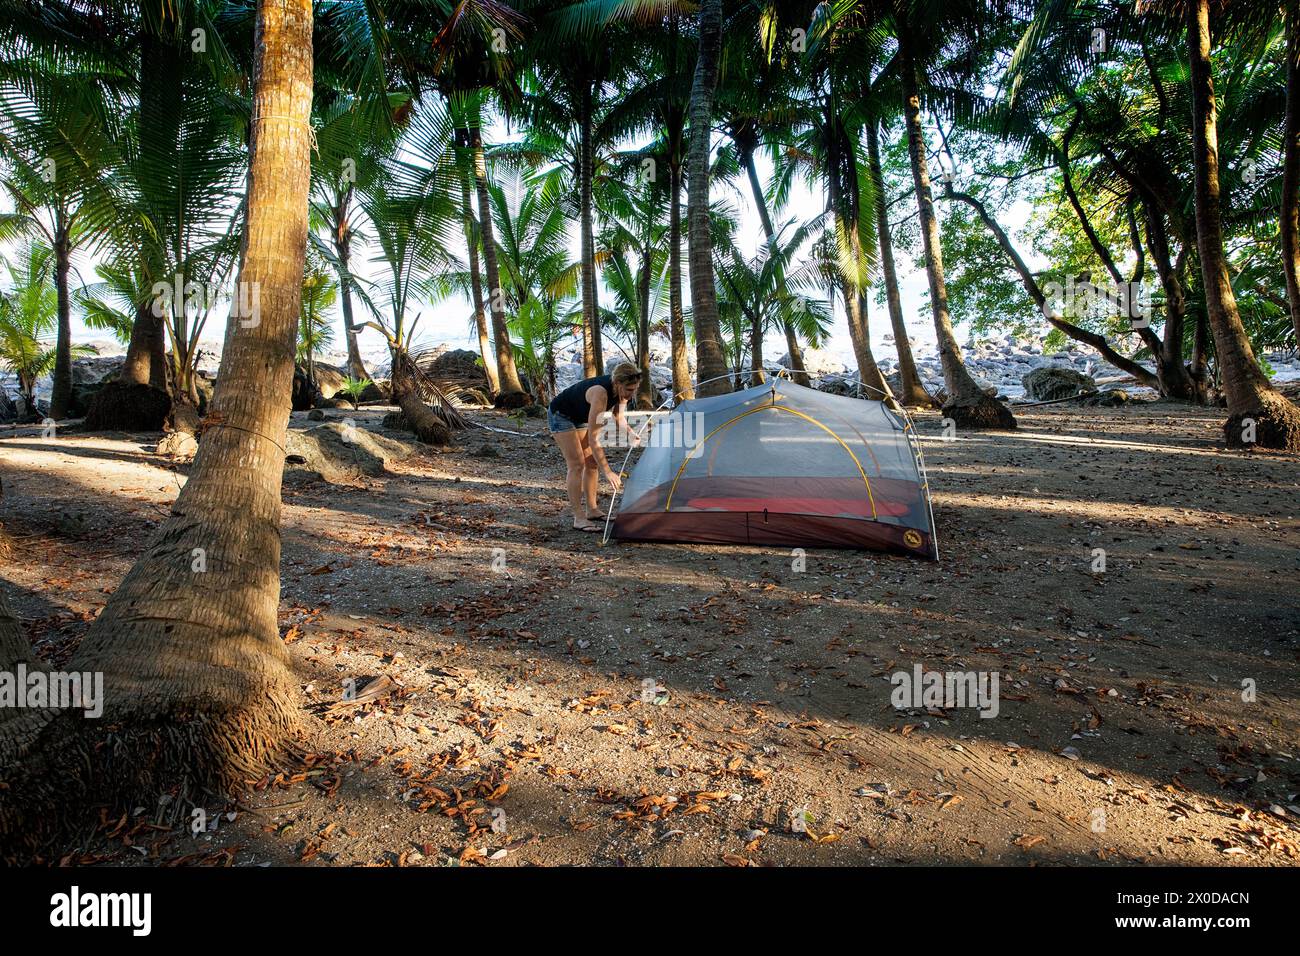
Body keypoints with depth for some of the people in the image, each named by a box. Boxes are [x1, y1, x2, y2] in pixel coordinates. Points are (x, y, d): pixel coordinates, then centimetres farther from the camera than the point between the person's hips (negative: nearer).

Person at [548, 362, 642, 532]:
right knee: (577, 464, -13)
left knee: (592, 462, 5)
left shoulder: (620, 391, -16)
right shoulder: (601, 393, -39)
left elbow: (618, 419, 1)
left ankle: (592, 511, 14)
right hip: (560, 415, -8)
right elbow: (593, 438, -40)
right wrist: (607, 471, -41)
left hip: (580, 417, 8)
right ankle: (579, 519, -10)